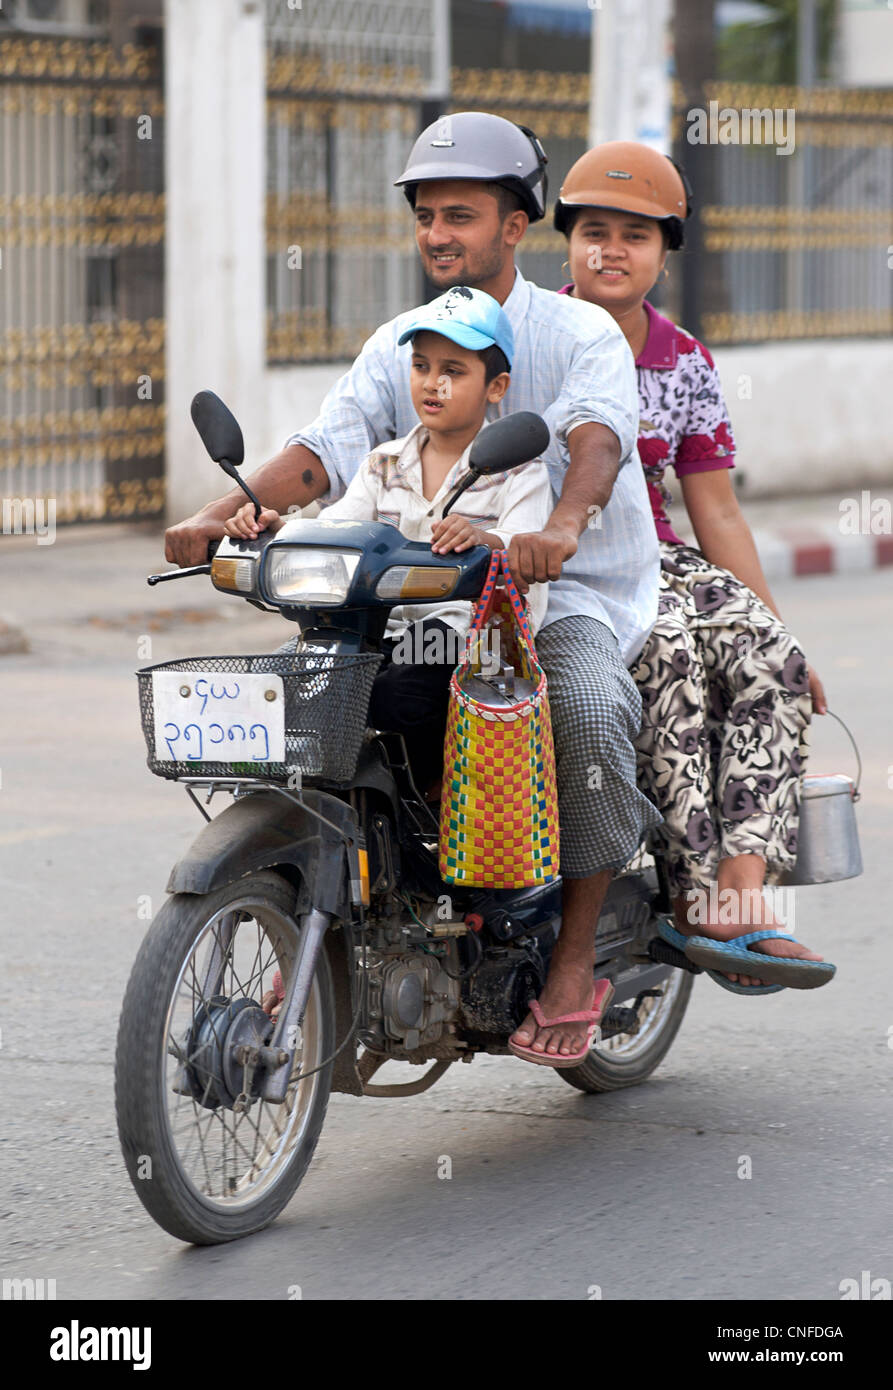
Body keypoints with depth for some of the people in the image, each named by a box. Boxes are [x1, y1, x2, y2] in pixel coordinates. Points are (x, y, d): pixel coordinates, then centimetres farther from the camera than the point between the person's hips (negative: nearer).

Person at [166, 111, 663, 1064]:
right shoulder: (397, 346, 10)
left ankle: (576, 960, -20)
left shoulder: (581, 333, -4)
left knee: (587, 708, -34)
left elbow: (597, 433, -25)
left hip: (572, 592, -4)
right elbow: (325, 447, -5)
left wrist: (563, 525, -48)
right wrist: (226, 512, -25)